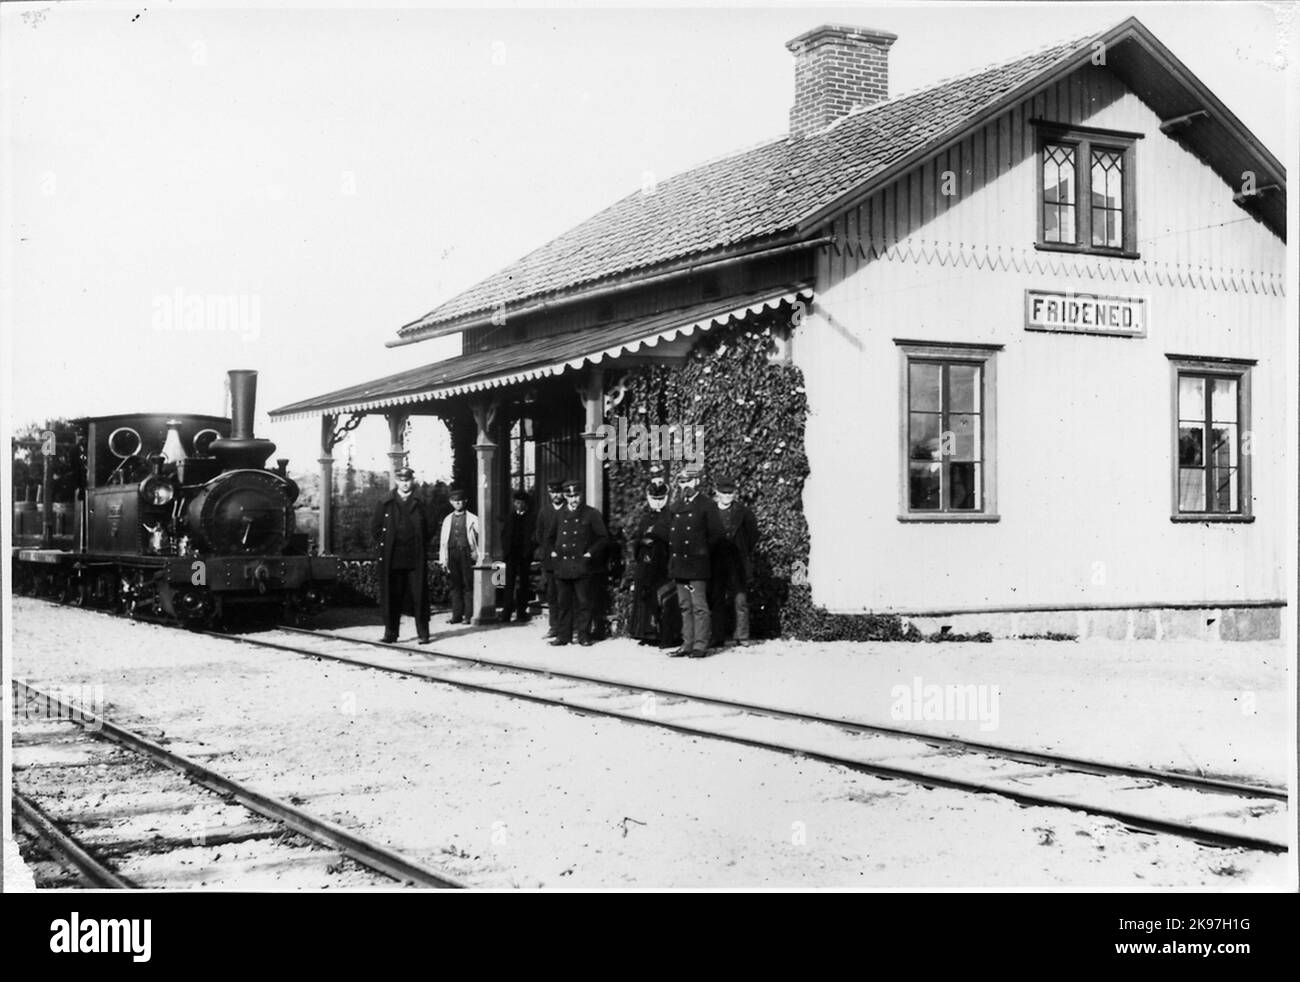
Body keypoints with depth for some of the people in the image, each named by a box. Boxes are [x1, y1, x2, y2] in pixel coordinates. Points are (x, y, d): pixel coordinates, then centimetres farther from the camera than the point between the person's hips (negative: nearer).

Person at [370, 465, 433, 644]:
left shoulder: (419, 506, 9)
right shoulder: (385, 505, 7)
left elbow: (426, 532, 14)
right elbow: (375, 529, 11)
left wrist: (423, 552, 6)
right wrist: (385, 545, 4)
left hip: (416, 560, 0)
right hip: (392, 560, 0)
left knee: (419, 597, -1)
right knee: (392, 598, 2)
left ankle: (423, 634, 3)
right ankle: (390, 633, 9)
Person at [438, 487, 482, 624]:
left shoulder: (472, 519, 4)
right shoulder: (447, 520, 16)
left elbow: (481, 535, 1)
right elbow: (443, 541, 15)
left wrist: (479, 554, -7)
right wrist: (443, 559, 8)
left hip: (467, 553, -4)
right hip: (452, 554, 4)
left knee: (468, 586, -5)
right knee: (455, 586, 3)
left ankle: (469, 616, -3)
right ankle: (457, 615, 7)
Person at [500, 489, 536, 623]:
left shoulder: (532, 518, 2)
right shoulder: (509, 517, 12)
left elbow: (536, 536, -1)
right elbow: (503, 534, 13)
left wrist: (529, 550, -9)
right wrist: (505, 549, 1)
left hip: (525, 555, -2)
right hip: (511, 554, 2)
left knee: (524, 584, 5)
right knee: (509, 583, -5)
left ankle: (522, 612, 10)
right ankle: (507, 612, -9)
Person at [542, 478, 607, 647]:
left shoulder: (591, 514, 1)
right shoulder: (559, 514, 12)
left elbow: (603, 537, 1)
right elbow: (549, 536, 25)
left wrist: (590, 553, -5)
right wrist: (552, 552, 12)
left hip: (581, 566, -3)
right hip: (562, 565, 3)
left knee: (583, 603, -1)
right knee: (563, 603, 6)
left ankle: (584, 635, 5)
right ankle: (562, 635, 11)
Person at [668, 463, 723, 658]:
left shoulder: (707, 505, -3)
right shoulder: (677, 506, 16)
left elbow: (716, 534, -5)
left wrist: (702, 552, -2)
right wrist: (672, 558, 12)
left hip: (696, 566, -7)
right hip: (679, 565, 7)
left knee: (699, 606, -6)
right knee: (685, 607, 9)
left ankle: (701, 646, -4)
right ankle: (687, 644, 13)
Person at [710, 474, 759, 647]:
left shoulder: (742, 511, 2)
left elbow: (753, 534, 11)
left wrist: (746, 553, 10)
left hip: (738, 563, 0)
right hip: (717, 563, 0)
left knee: (740, 600, -2)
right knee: (717, 600, 2)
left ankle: (741, 636, 2)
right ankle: (719, 636, 6)